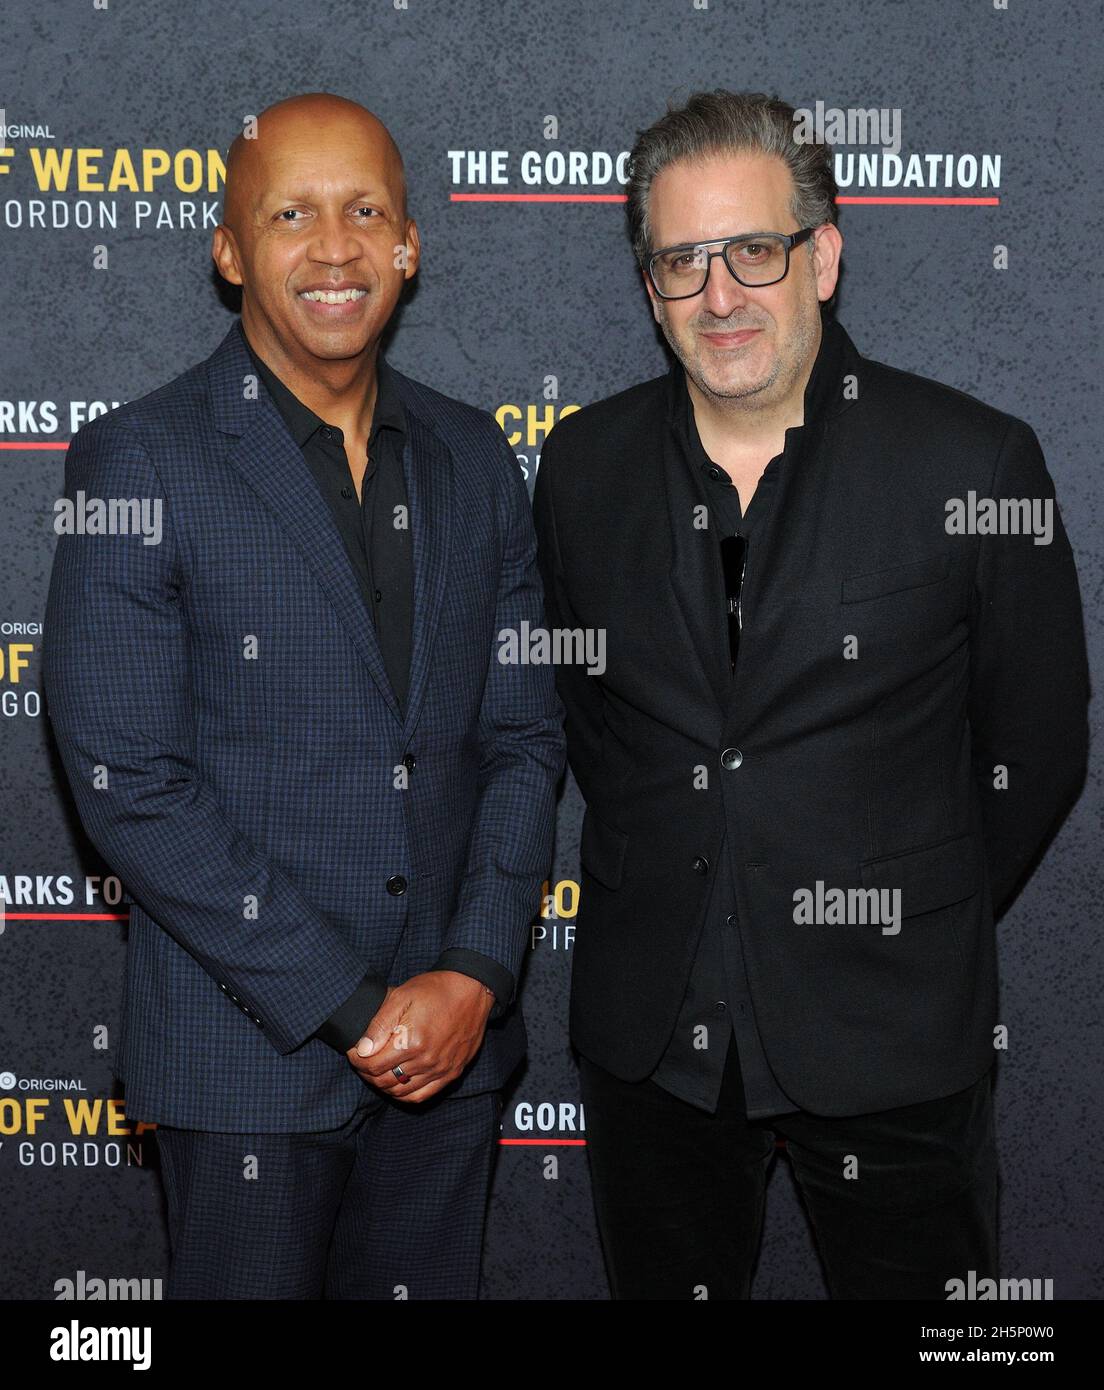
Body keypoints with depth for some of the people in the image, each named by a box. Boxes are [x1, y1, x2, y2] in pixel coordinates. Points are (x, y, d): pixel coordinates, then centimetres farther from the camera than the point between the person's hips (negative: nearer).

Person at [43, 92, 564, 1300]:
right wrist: (347, 1007, -13)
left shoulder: (472, 458, 6)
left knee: (428, 1285, 17)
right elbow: (127, 781, -13)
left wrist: (474, 976, -6)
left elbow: (523, 735, 7)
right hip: (250, 1049, -4)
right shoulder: (139, 462, -8)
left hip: (454, 1030, 4)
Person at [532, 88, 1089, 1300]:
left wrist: (916, 920, 4)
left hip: (888, 1032, -3)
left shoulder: (975, 462, -9)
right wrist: (655, 886, 10)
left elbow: (1037, 745, -1)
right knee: (665, 1287, 17)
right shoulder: (582, 463, 1)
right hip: (647, 1031, 3)